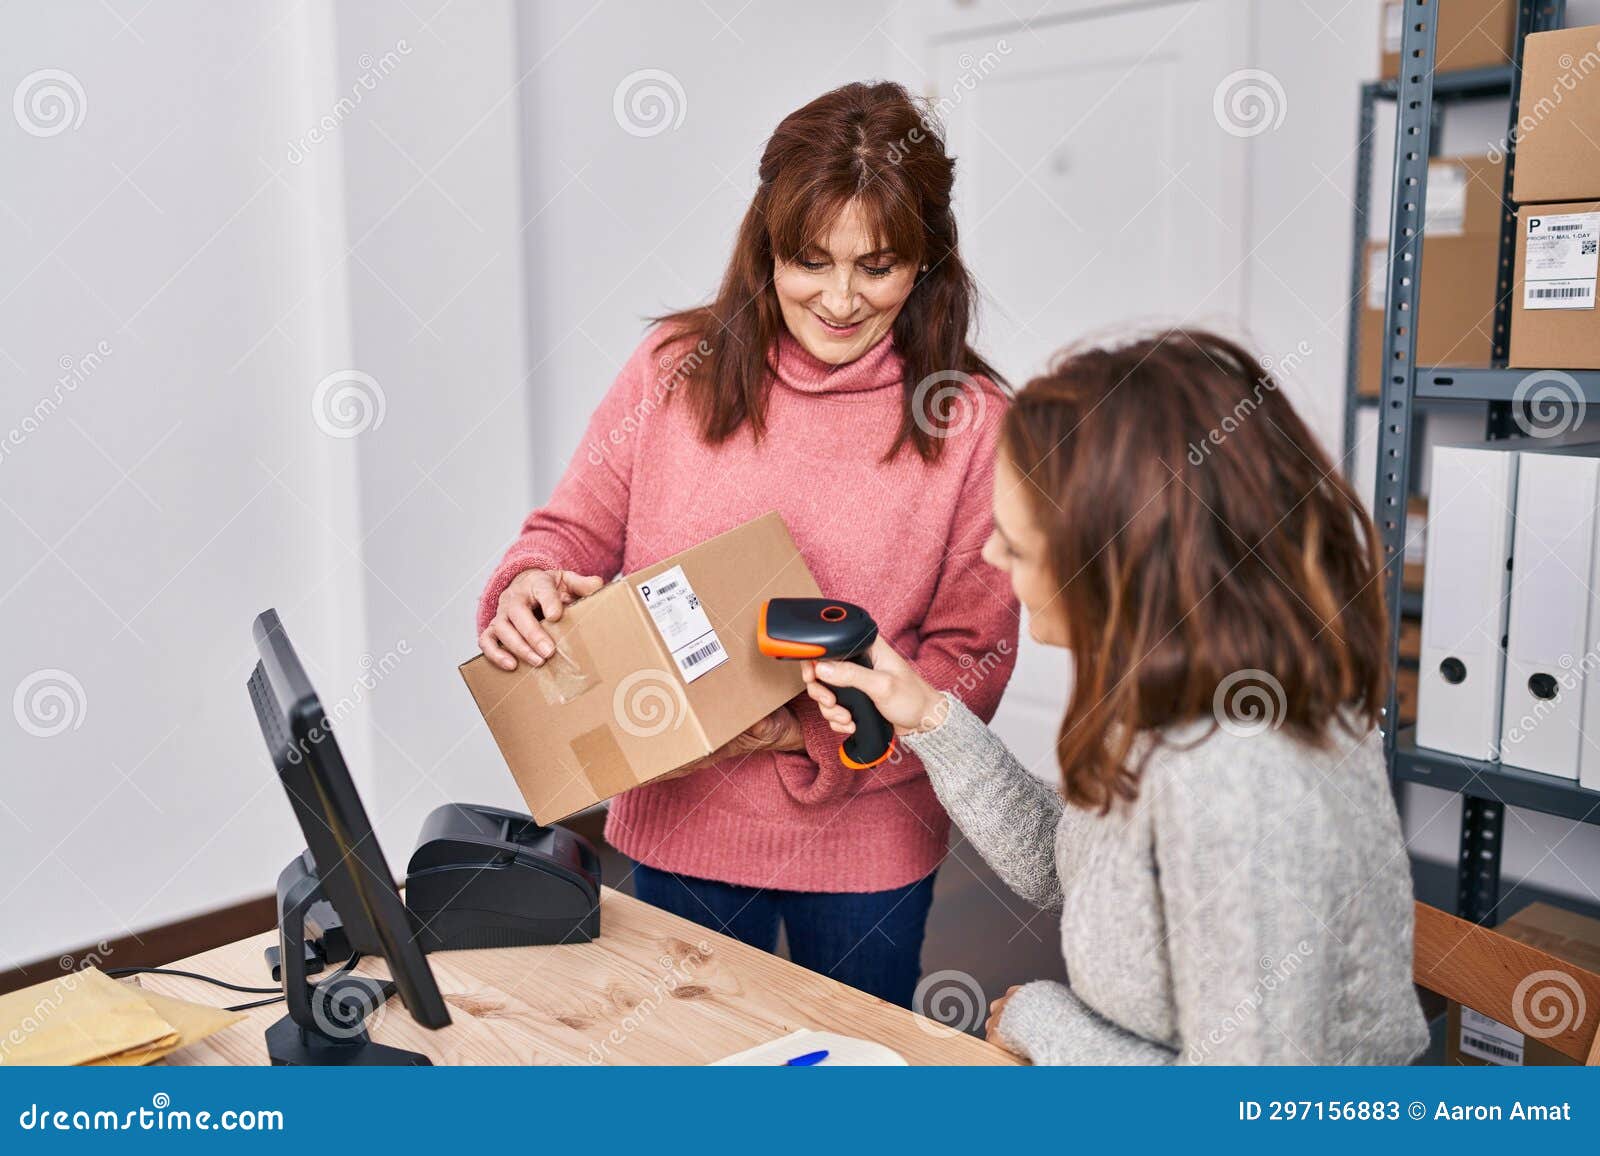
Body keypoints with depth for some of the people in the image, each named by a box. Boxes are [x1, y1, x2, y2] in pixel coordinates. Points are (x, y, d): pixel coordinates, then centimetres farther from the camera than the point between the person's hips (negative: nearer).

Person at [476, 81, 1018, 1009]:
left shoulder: (970, 420, -10)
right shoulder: (678, 368, -5)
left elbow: (973, 654, -9)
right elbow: (576, 529, 4)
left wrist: (819, 731, -21)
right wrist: (529, 589, -18)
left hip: (865, 840, -1)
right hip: (679, 822, 1)